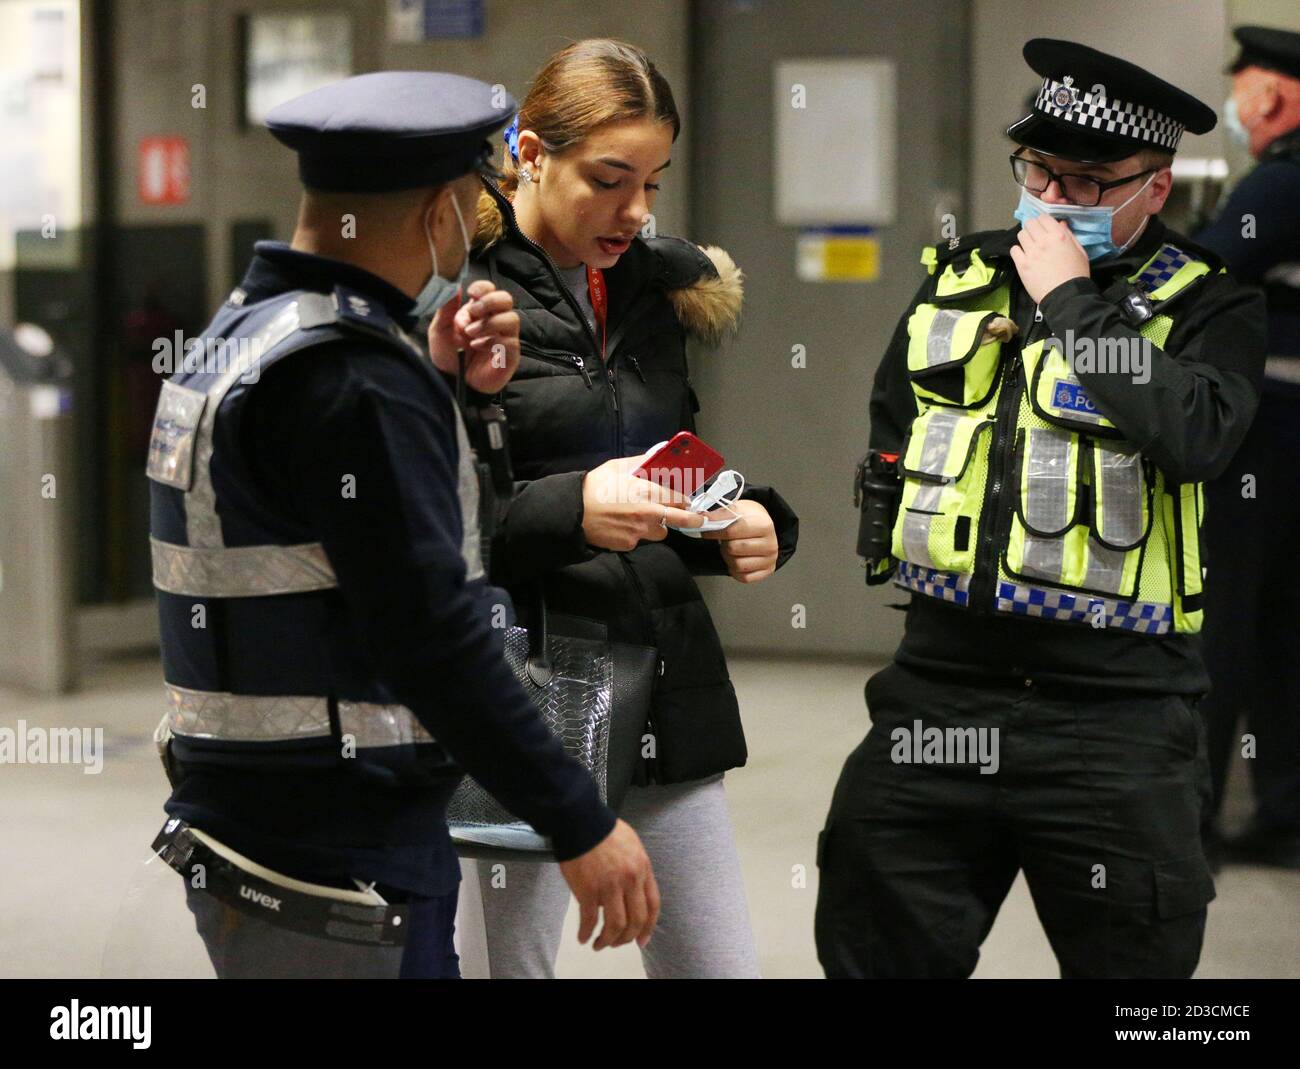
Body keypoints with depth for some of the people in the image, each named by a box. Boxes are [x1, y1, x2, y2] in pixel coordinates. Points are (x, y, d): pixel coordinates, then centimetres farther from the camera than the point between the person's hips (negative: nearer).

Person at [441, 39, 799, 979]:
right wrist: (570, 510, -24)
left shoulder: (659, 289, 13)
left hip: (669, 681, 6)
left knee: (722, 963, 7)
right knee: (507, 960, -1)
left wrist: (751, 524, 1)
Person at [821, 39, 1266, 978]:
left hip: (1113, 714, -4)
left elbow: (1197, 436, -23)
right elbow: (889, 440, 28)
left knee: (1133, 959, 4)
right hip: (942, 687, 4)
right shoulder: (956, 282, 12)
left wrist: (1069, 304, -15)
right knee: (875, 950, 11)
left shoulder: (1207, 309, -2)